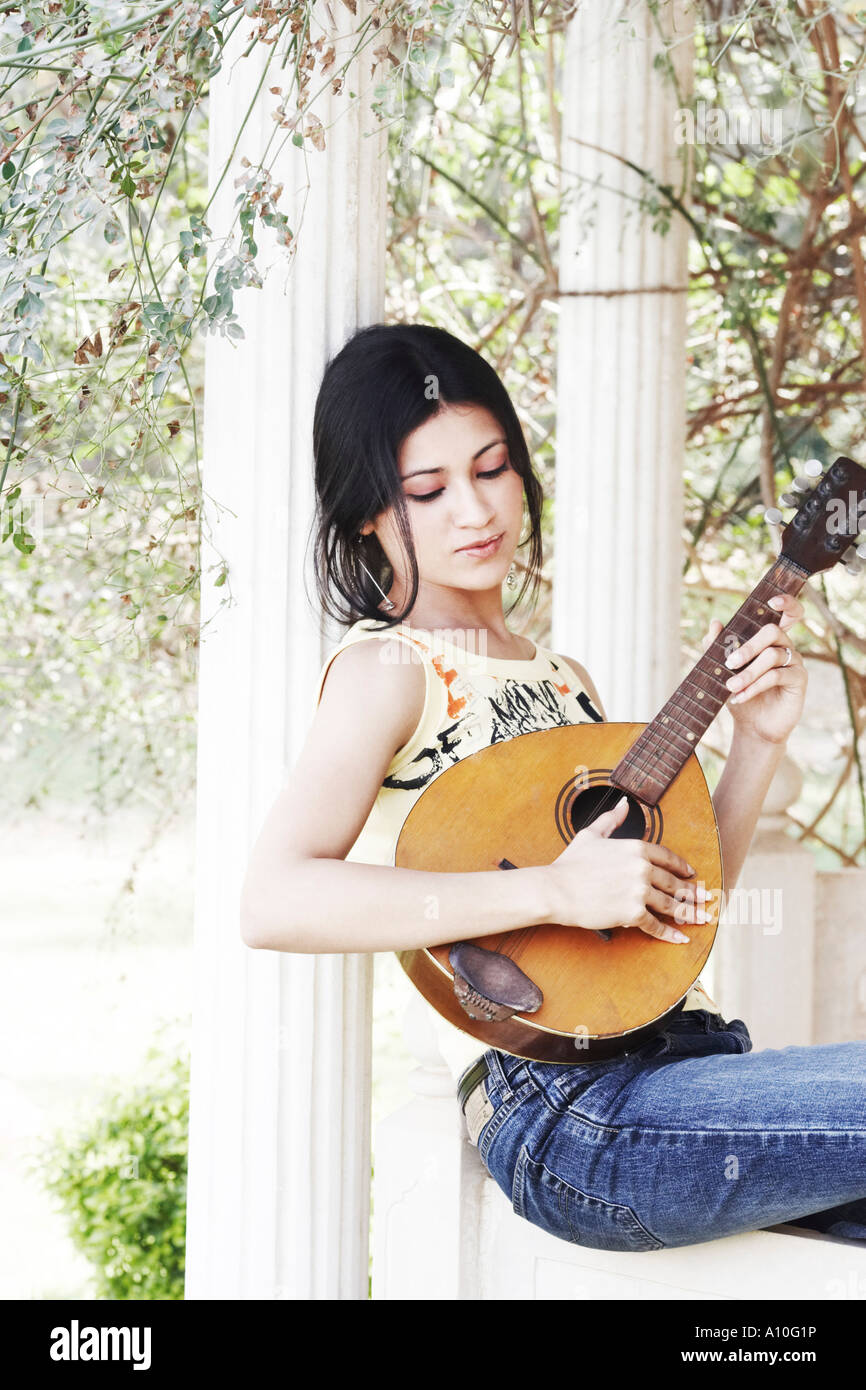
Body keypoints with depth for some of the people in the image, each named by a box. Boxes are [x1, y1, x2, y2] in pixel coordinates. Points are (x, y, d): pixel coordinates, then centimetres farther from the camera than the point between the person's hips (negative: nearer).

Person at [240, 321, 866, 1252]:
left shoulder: (561, 682, 22)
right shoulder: (385, 670, -3)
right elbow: (273, 904, -20)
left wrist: (758, 740, 9)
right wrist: (555, 891, -21)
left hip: (685, 1062, 8)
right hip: (570, 1111, -8)